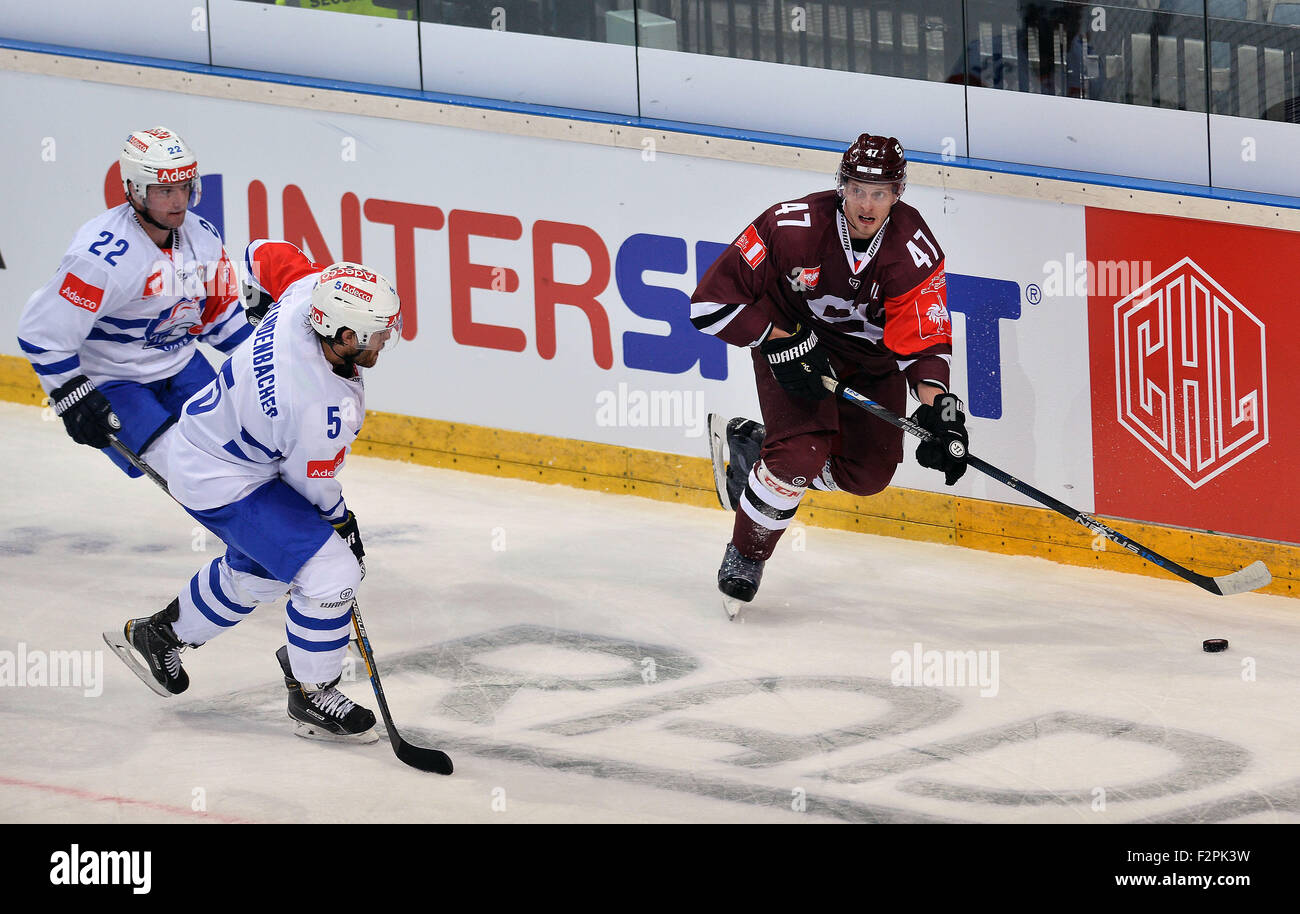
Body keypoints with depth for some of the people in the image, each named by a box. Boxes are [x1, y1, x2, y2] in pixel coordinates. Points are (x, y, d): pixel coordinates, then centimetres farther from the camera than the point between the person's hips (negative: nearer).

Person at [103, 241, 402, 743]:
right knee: (331, 573, -12)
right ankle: (311, 694, 8)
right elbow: (311, 482, -18)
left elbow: (264, 254, 3)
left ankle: (157, 635, 50)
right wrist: (341, 521, 1)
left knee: (256, 570, 29)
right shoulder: (319, 407, -37)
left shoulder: (309, 289, -19)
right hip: (224, 484, -10)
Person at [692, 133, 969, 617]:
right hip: (792, 337, -4)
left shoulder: (914, 248, -23)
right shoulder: (793, 226, -30)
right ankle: (745, 556, 1)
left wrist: (936, 405, -42)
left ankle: (752, 445, 24)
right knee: (802, 455, -23)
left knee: (867, 473, 1)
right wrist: (780, 341, -30)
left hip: (872, 353, 4)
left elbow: (925, 337, -24)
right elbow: (713, 299, -27)